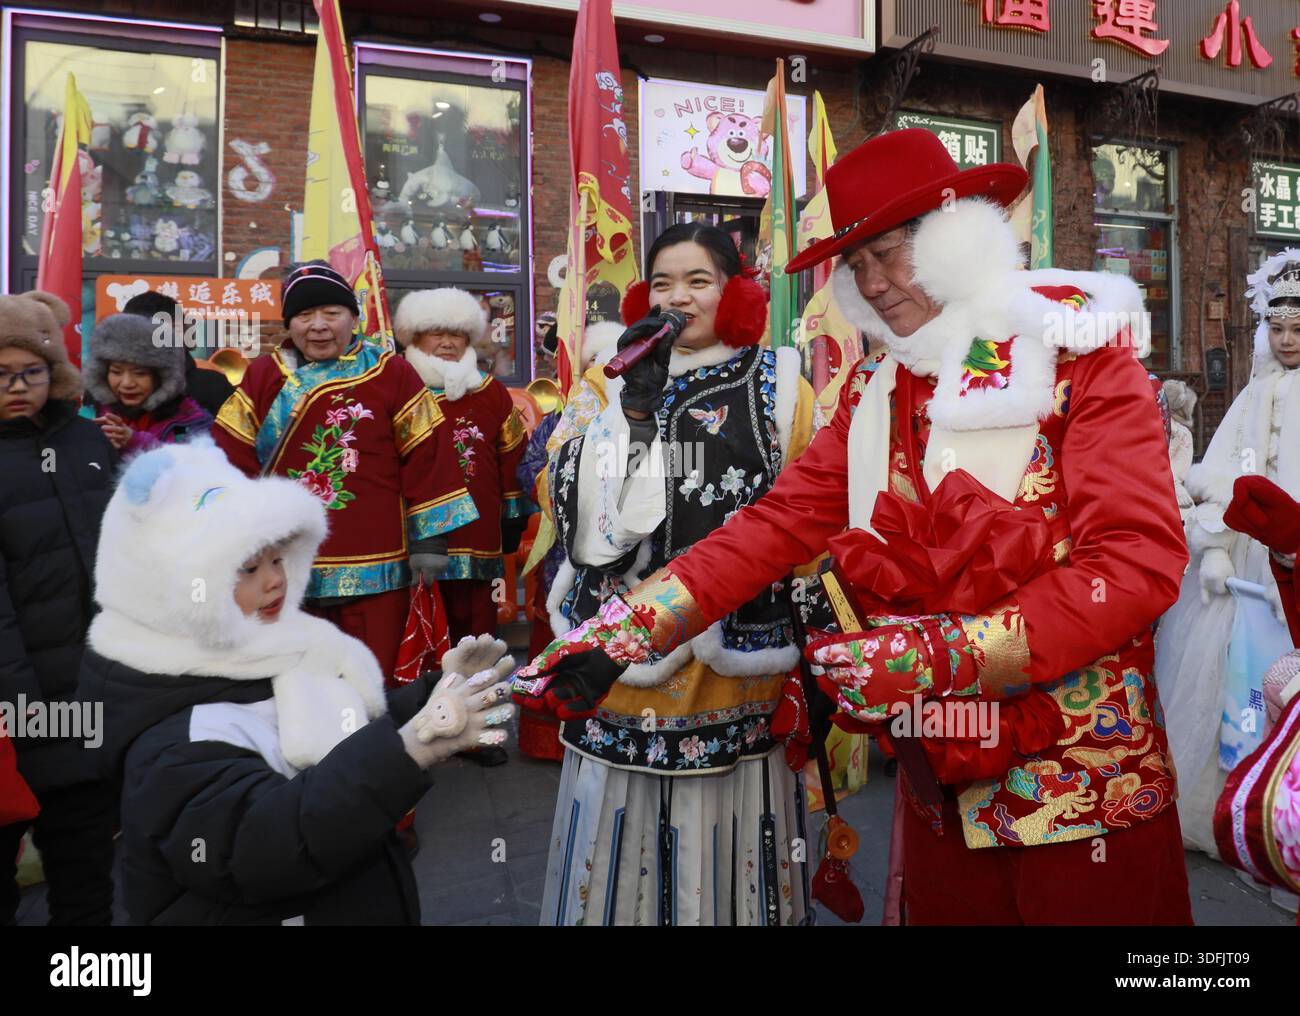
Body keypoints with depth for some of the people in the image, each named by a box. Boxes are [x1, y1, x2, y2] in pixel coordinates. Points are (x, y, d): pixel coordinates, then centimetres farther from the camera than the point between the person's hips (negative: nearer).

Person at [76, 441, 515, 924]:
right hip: (267, 910, -7)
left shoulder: (275, 655, -1)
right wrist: (411, 748, -48)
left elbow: (365, 742, 6)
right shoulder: (173, 739, -25)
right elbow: (259, 845, -39)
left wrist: (436, 693, -13)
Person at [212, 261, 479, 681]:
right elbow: (233, 457, 6)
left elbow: (426, 457, -2)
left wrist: (430, 539, -5)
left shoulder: (392, 375, 0)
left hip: (374, 570, -2)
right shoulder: (263, 377, 7)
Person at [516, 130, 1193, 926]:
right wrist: (621, 634, -16)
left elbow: (1140, 562, -18)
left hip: (1087, 790, -4)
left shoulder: (1081, 358, -9)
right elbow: (776, 525, -4)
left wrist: (943, 651, -28)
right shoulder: (875, 393, 6)